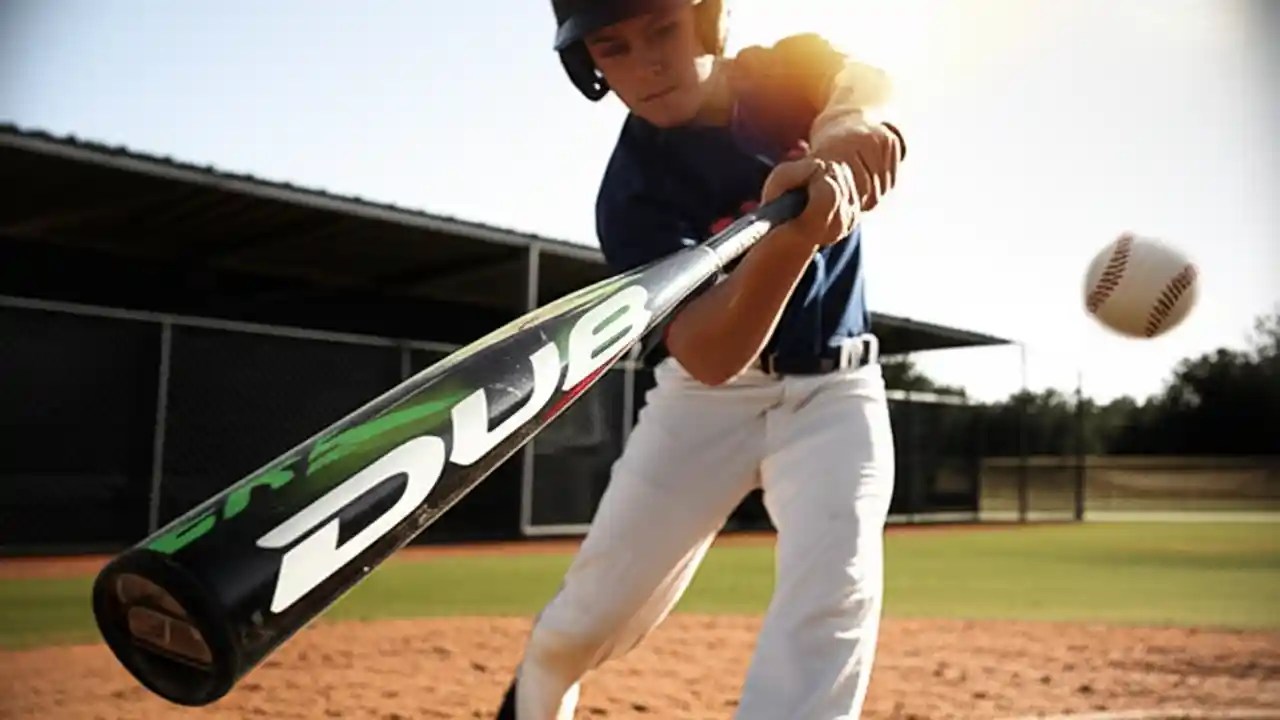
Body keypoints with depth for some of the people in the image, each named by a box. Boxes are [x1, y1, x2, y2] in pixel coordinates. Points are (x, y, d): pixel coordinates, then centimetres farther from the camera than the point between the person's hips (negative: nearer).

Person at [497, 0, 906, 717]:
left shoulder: (786, 72, -6)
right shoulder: (633, 191, -19)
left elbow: (868, 80, -27)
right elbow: (706, 357, -32)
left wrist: (849, 123, -50)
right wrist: (791, 238, -50)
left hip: (835, 391, 2)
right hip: (711, 396, -1)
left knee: (836, 592, -22)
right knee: (588, 618, 1)